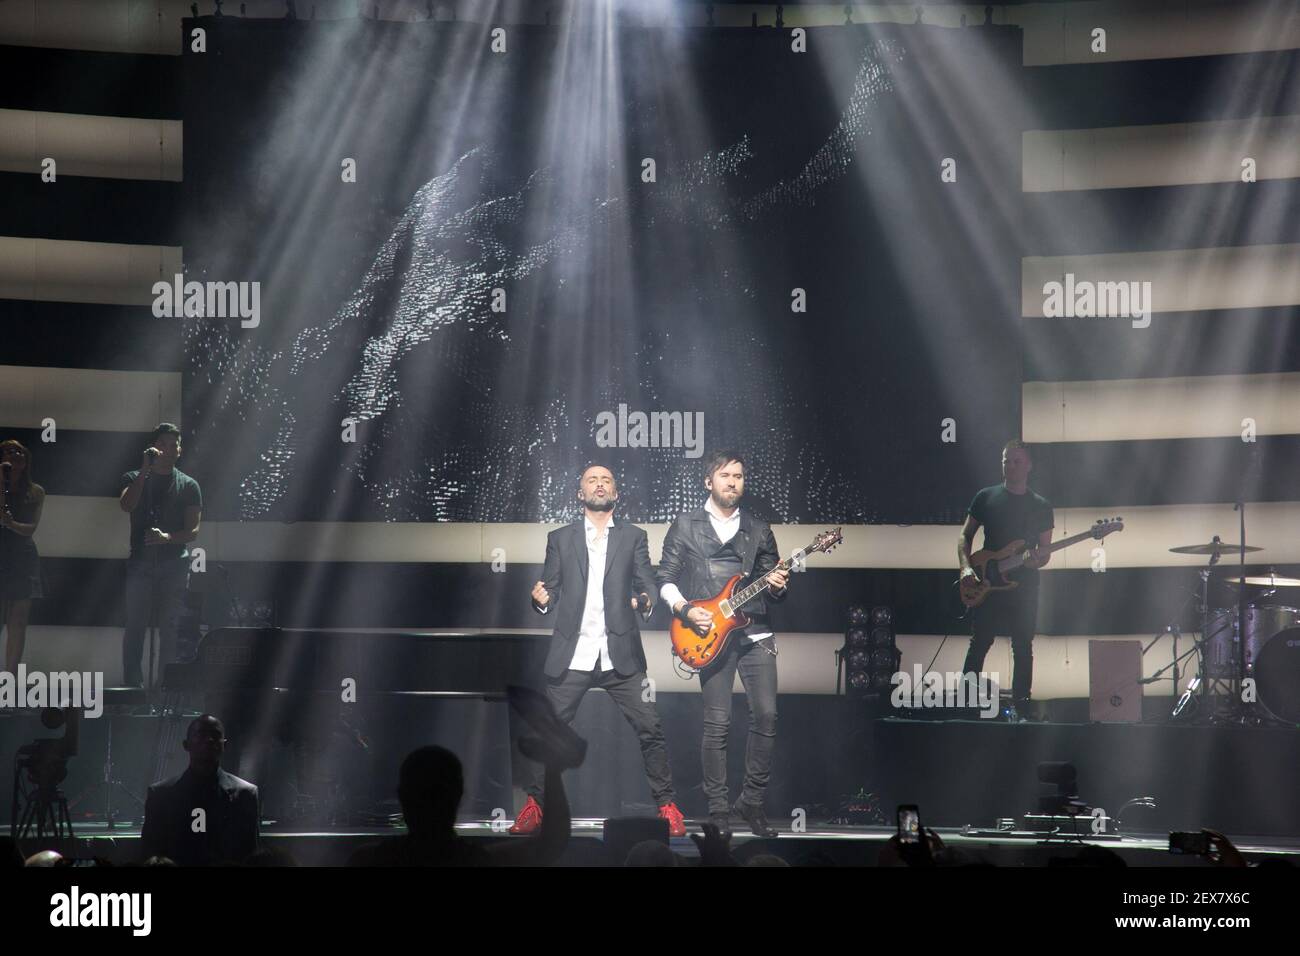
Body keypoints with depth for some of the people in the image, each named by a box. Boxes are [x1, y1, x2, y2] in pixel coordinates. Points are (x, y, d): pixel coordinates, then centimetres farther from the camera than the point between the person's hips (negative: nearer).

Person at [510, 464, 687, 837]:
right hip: (571, 655, 0)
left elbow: (646, 584, 5)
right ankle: (535, 806, 11)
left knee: (649, 729, -7)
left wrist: (645, 601, -17)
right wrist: (541, 600, -12)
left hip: (620, 655, 0)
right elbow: (551, 592, 10)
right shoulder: (560, 539, 12)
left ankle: (666, 806, 3)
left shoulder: (633, 537, 11)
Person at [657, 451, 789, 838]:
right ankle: (718, 810, 2)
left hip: (755, 633, 2)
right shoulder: (686, 526, 8)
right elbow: (665, 580, 8)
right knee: (718, 723, -5)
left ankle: (753, 800, 4)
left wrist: (776, 585, -5)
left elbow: (774, 582, 18)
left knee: (766, 715, -8)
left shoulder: (758, 530, 15)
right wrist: (685, 610, -8)